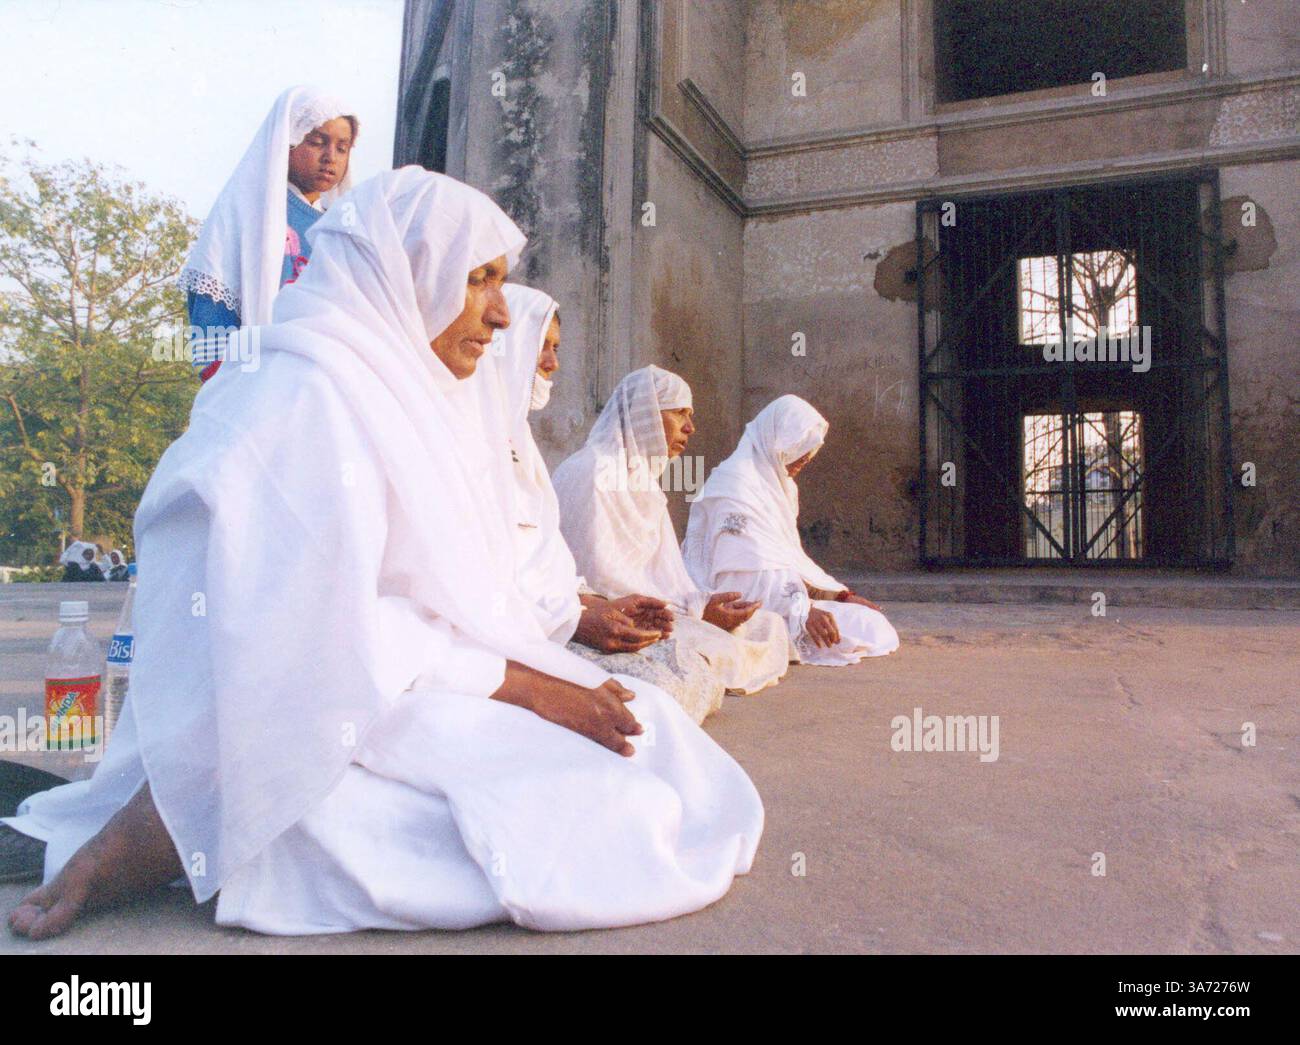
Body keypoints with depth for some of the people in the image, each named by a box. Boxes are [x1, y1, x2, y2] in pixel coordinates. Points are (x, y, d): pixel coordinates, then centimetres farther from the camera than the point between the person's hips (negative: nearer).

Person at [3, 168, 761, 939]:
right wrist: (527, 687, -18)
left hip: (412, 675, 9)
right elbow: (334, 628, -22)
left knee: (644, 722, 3)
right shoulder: (313, 395, -16)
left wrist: (550, 676, 0)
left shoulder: (415, 392, 12)